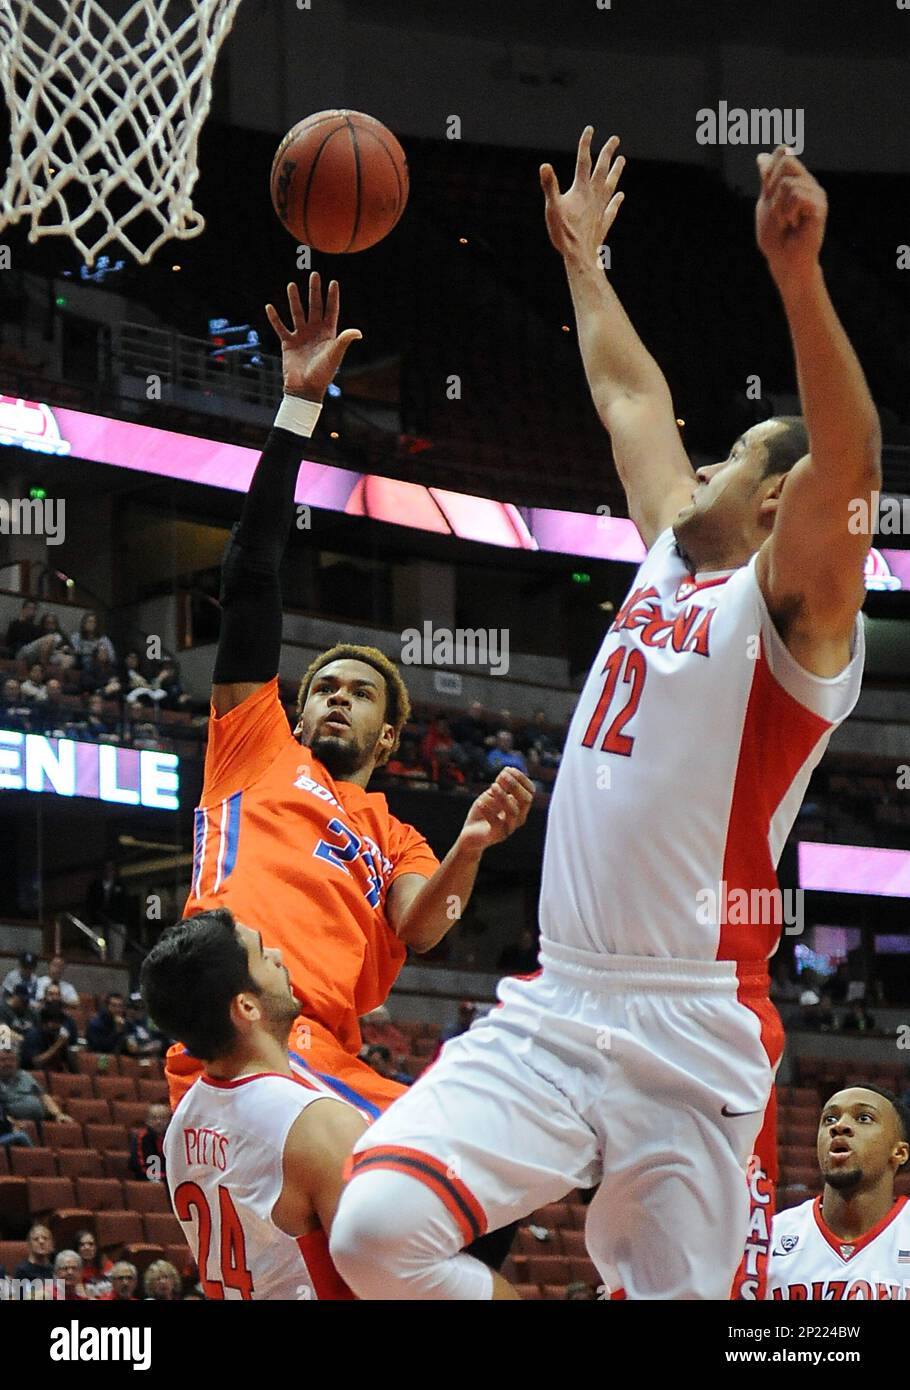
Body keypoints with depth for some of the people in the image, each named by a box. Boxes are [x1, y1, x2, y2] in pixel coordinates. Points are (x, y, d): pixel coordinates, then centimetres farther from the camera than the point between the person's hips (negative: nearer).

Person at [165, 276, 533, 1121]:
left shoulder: (393, 843, 34)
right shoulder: (258, 751, 24)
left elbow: (417, 931, 9)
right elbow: (250, 577, 17)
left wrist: (470, 849, -11)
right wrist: (299, 406, 13)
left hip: (323, 1049, 6)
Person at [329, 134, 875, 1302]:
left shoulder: (791, 601, -2)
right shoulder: (673, 562, 19)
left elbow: (845, 461, -22)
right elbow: (632, 395, 35)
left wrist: (797, 272, -34)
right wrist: (582, 259, 46)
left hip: (691, 1038, -6)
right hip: (550, 1012, 6)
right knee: (376, 1225, -15)